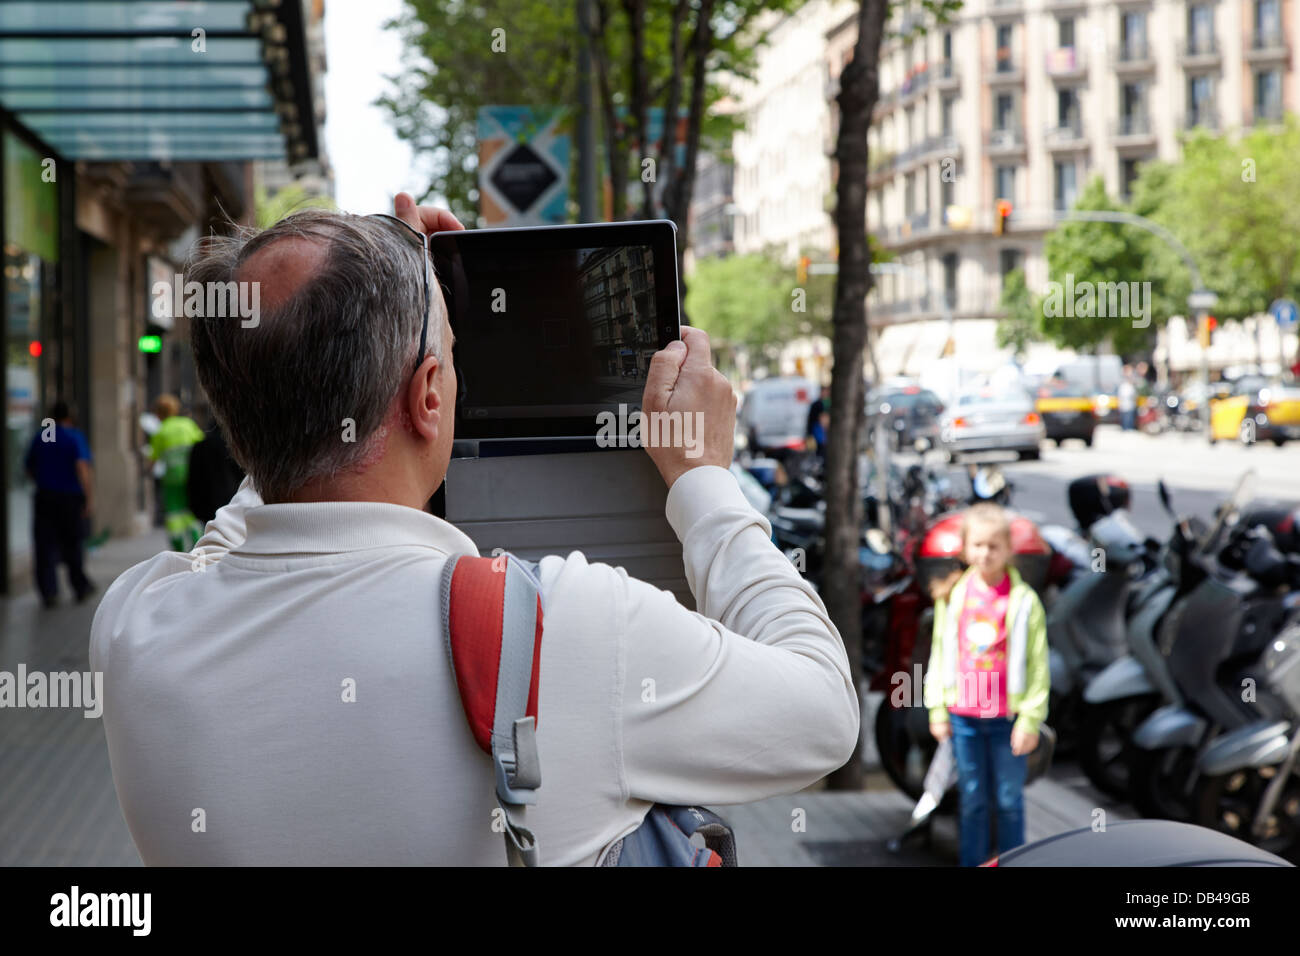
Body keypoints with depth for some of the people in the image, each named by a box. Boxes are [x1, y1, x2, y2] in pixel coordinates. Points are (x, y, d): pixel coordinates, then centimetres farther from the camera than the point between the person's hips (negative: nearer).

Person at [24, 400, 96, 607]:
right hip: (71, 498, -2)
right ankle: (80, 587, 23)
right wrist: (90, 499, -20)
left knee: (45, 546, 2)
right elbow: (83, 468, -19)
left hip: (44, 497, 2)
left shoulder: (39, 437, 5)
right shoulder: (75, 437, -7)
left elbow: (29, 468, 15)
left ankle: (49, 592, -7)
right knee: (73, 545, 12)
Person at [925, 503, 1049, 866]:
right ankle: (972, 863, 19)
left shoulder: (1023, 600, -6)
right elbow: (940, 655, 11)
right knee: (972, 801, 11)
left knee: (1009, 801, 6)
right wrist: (937, 709, 8)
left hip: (1008, 718, -2)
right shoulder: (953, 596, 4)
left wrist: (1029, 720, -8)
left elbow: (1037, 666, -4)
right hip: (962, 716, 2)